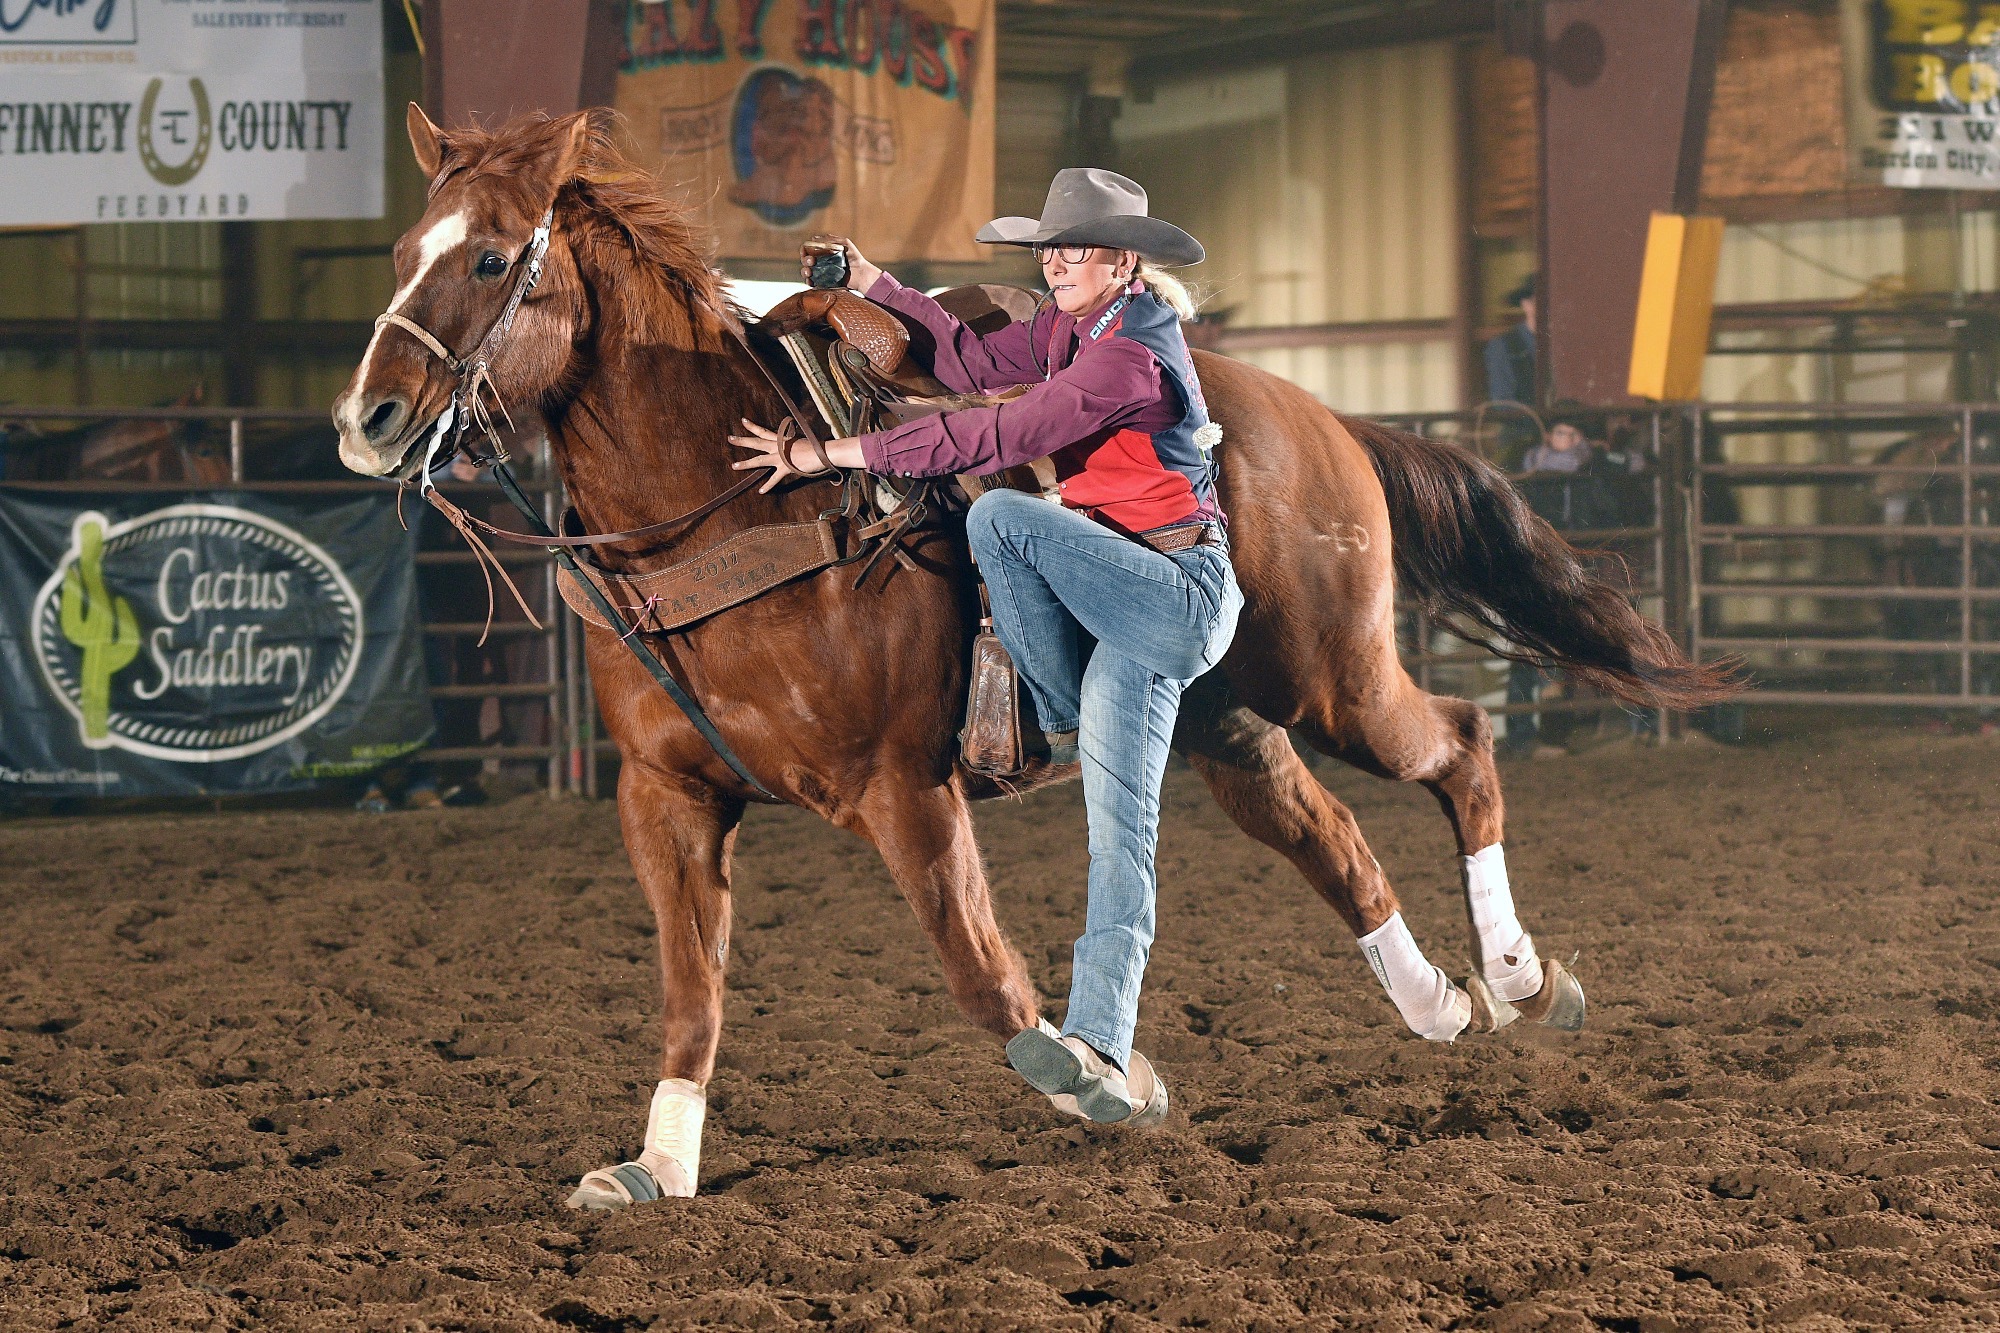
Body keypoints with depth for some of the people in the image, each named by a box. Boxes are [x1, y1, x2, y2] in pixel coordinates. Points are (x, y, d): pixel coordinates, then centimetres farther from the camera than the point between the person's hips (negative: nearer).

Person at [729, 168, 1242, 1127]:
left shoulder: (1127, 358, -20)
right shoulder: (1073, 323, 9)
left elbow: (993, 438, -24)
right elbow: (976, 364, 19)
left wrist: (833, 455, -22)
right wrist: (874, 287, 13)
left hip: (1178, 594, -10)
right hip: (1130, 601, 10)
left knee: (998, 517, -25)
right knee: (1118, 830, -1)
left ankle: (1064, 728, -6)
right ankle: (1105, 1064, -9)